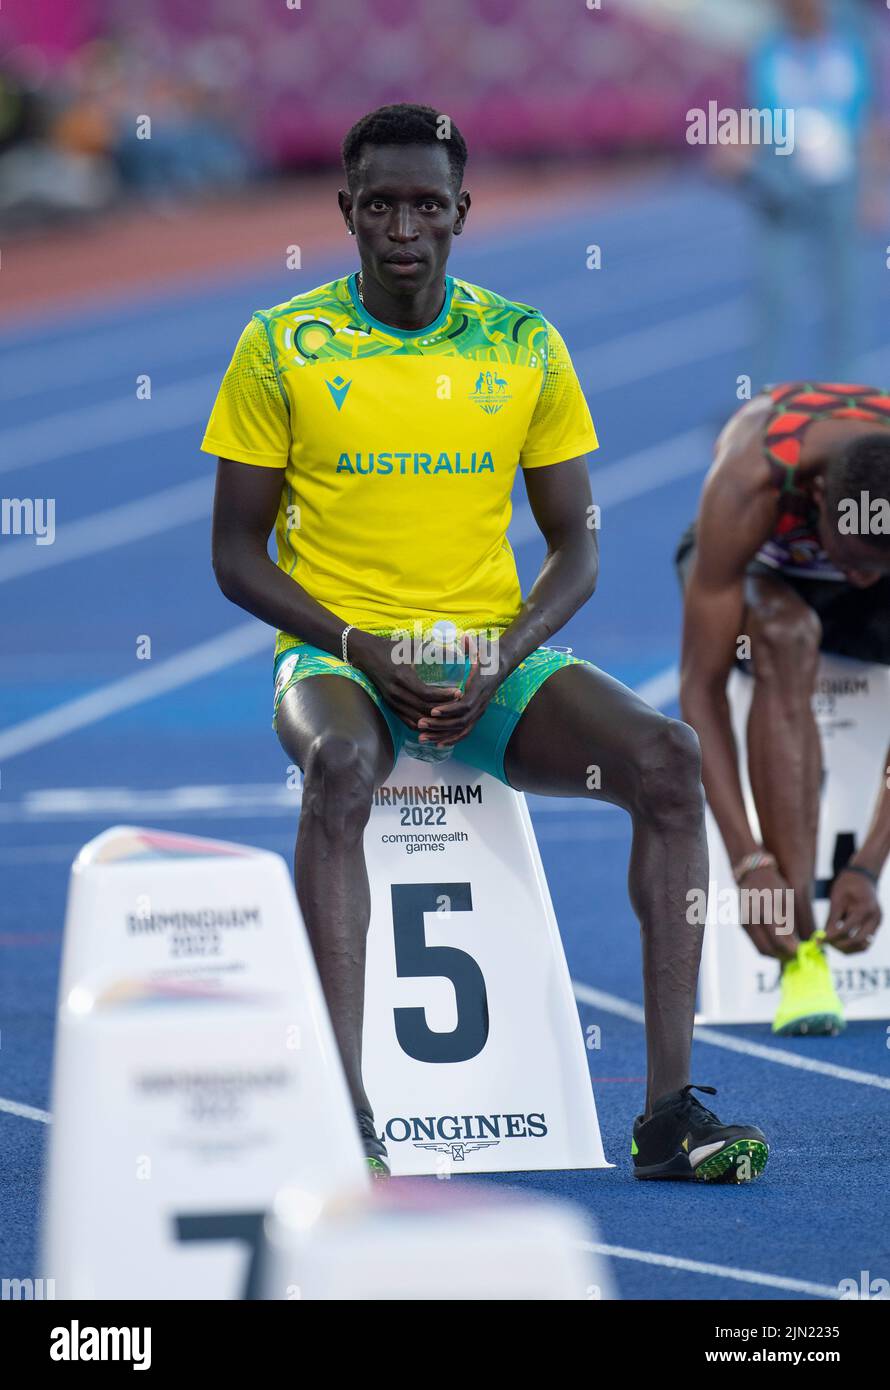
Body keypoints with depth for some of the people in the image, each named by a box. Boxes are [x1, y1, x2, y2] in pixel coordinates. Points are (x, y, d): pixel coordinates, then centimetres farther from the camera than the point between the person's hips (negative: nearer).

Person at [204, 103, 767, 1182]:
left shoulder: (525, 346, 5)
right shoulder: (281, 346, -1)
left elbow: (575, 547, 8)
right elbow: (236, 553, 0)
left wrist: (502, 657, -12)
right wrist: (362, 649, -15)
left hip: (492, 655, 3)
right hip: (336, 650, -3)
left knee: (669, 761, -22)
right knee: (339, 767, -38)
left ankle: (670, 1111, -21)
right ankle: (346, 1114, -39)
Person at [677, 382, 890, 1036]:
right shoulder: (748, 486, -41)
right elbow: (701, 685, -38)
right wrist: (750, 864, -44)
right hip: (759, 570, -2)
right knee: (787, 639, -40)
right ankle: (801, 952, -41)